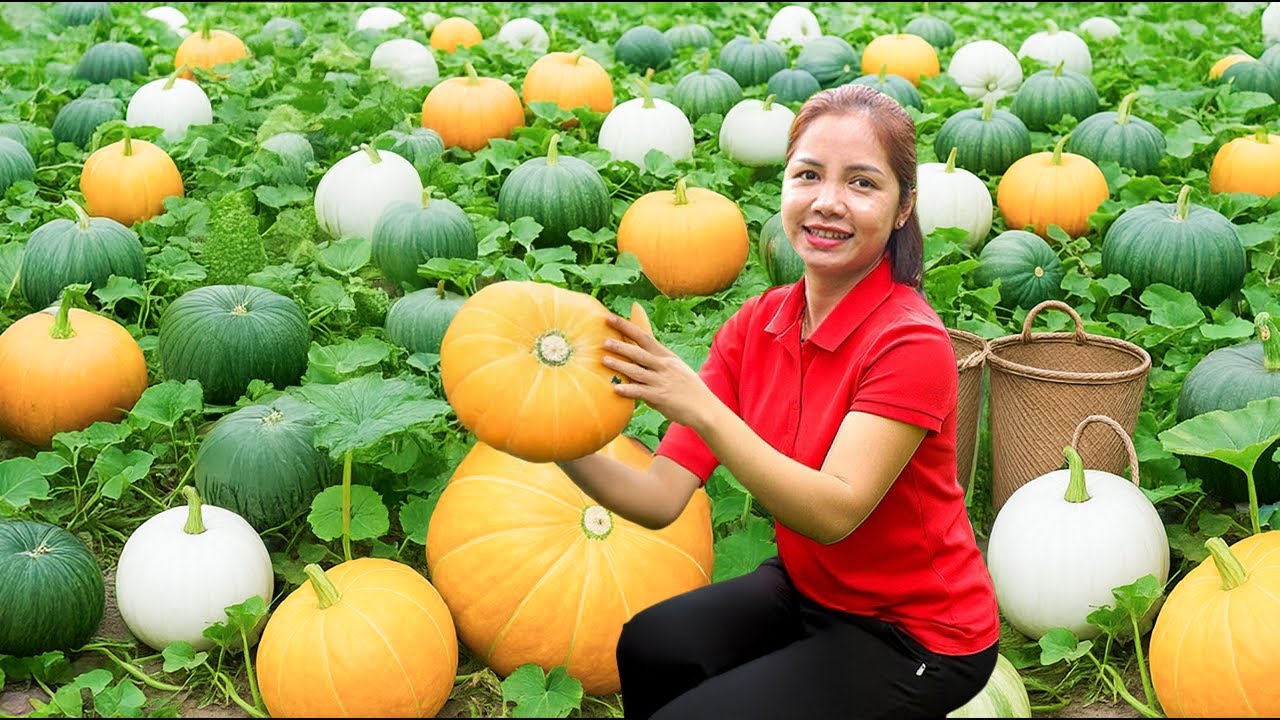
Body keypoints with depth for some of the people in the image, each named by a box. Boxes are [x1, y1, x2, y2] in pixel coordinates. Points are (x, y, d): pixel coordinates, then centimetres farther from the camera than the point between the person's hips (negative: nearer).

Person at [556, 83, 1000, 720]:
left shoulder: (911, 344, -24)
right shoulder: (756, 326, -6)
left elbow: (834, 512, -33)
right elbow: (661, 498, -12)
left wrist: (697, 405, -40)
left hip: (917, 637, -5)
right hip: (807, 588, 5)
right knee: (651, 646, -15)